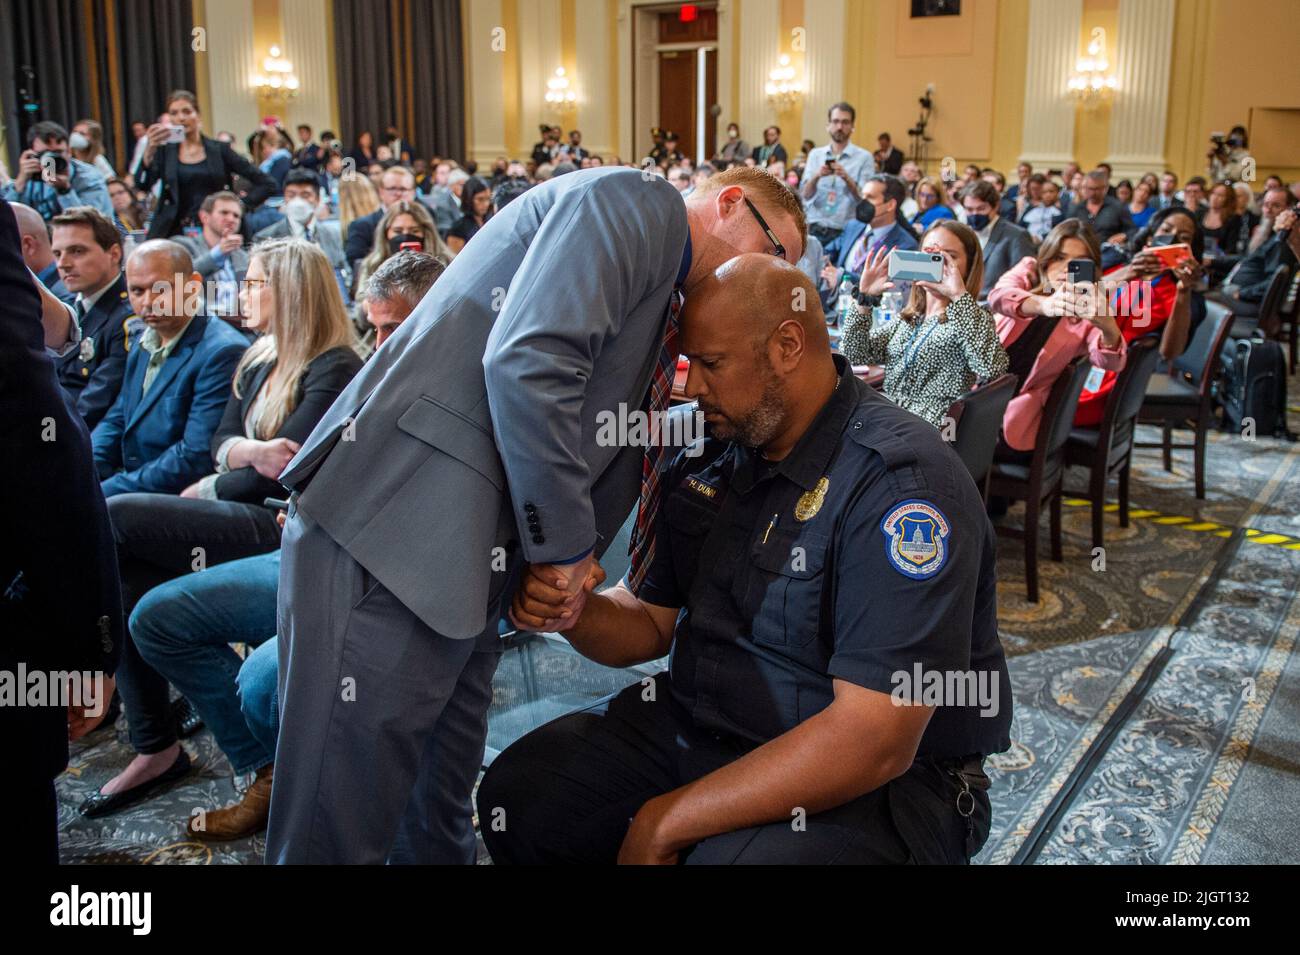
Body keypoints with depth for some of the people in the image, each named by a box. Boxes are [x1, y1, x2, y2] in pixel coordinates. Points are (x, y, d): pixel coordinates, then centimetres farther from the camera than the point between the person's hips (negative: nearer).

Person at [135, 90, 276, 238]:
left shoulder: (220, 150, 8)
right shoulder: (164, 151, 10)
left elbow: (267, 184, 6)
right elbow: (143, 184, -7)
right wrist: (150, 148, -19)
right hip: (174, 234, 1)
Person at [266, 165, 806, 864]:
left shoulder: (664, 300, 25)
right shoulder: (635, 203, -5)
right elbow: (527, 361, -20)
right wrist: (565, 545, -12)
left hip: (464, 563, 10)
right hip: (393, 524, -10)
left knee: (441, 814, 16)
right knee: (340, 829, -1)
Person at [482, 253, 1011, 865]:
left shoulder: (901, 481, -22)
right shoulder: (708, 459, 4)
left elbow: (874, 739, -28)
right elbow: (647, 624, 11)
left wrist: (668, 823, -23)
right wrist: (574, 614, -14)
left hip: (878, 783, -7)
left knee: (731, 856, -35)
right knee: (517, 795, -5)